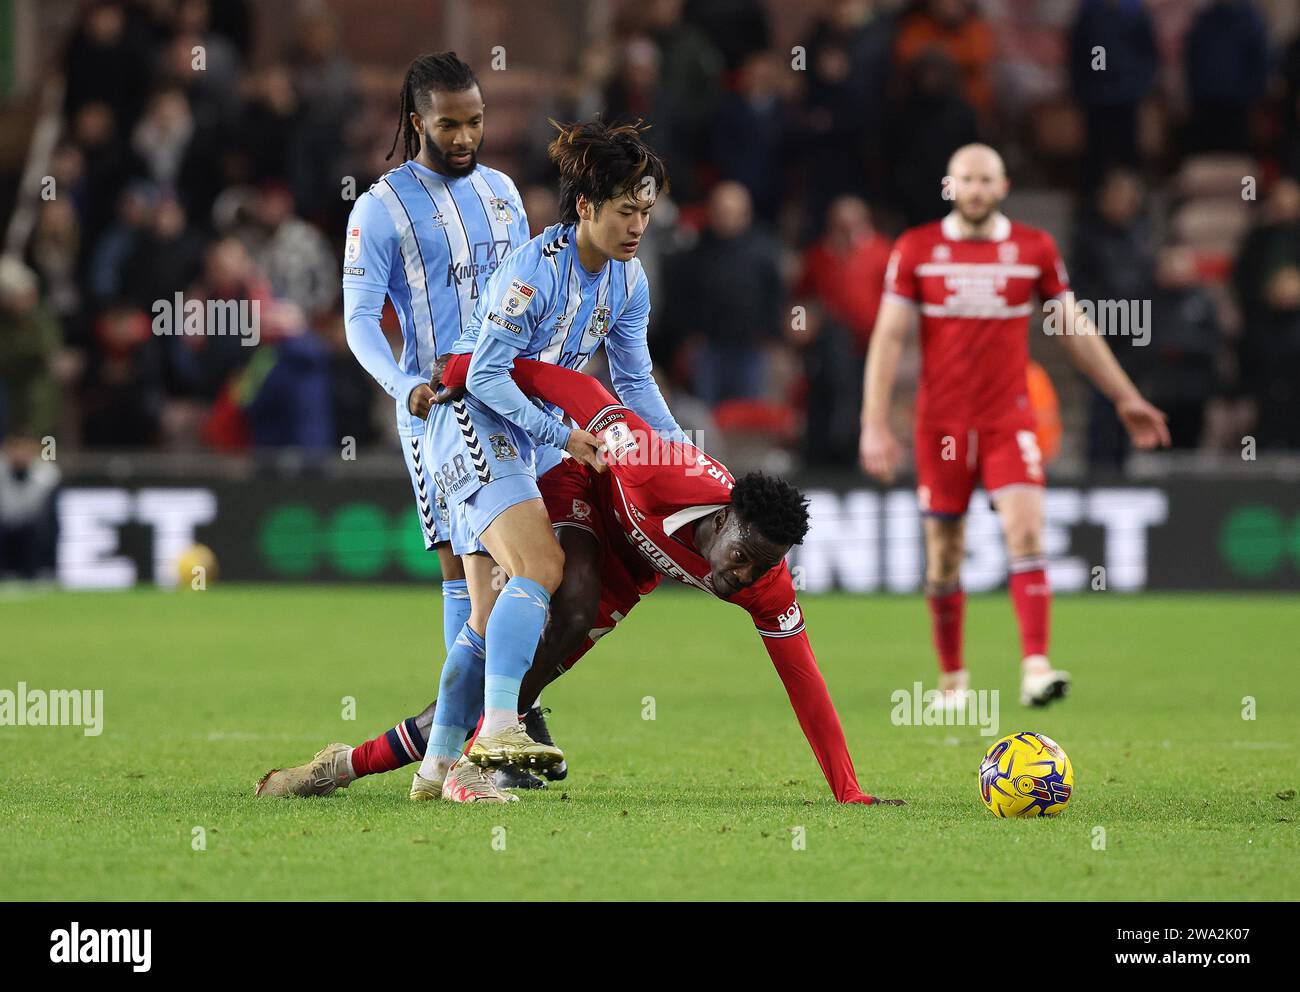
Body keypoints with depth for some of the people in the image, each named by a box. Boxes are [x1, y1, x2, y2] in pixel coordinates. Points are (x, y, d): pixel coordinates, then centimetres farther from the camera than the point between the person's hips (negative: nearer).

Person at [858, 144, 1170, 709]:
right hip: (941, 423, 0)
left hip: (1009, 420, 0)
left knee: (1026, 531, -18)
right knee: (944, 554, 5)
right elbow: (888, 337, 1)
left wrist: (1124, 397, 14)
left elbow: (1075, 329, 13)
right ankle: (952, 678, 22)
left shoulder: (1034, 249, 3)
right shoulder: (915, 250, 0)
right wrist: (875, 424, -6)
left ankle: (1036, 668, -25)